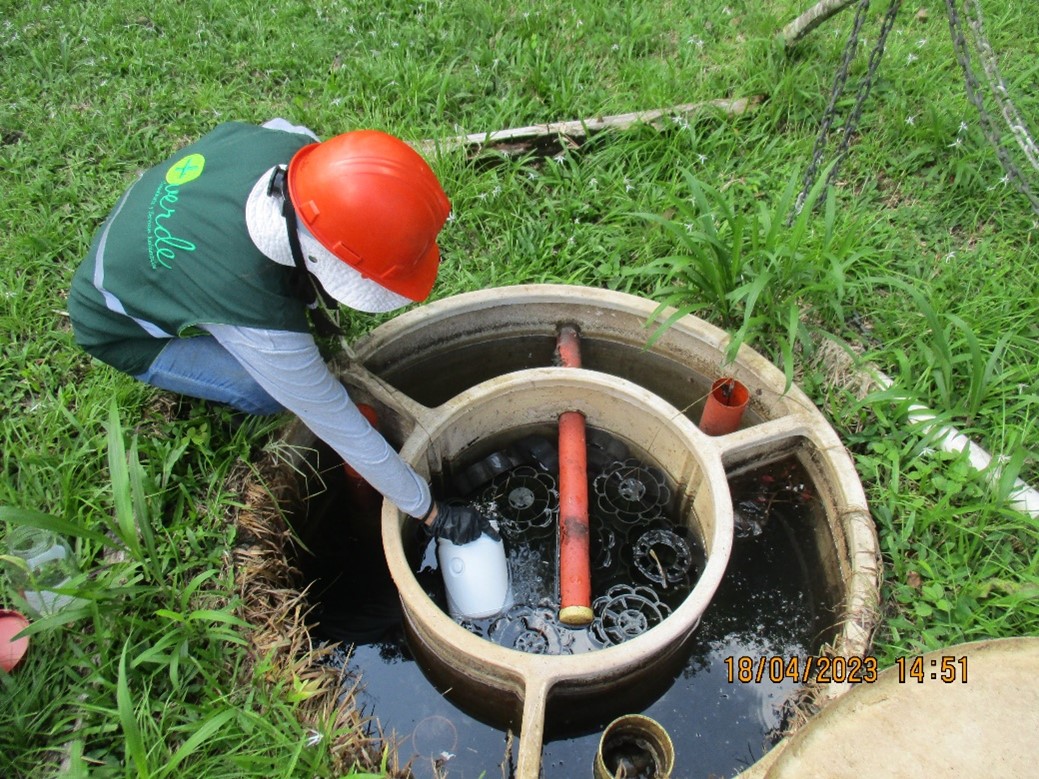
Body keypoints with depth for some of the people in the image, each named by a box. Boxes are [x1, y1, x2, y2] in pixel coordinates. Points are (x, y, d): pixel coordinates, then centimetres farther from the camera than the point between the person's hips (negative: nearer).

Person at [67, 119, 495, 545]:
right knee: (274, 391, -24)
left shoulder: (292, 144, -29)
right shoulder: (258, 317, -44)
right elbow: (339, 424, -33)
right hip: (127, 332, -6)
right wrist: (430, 511, -20)